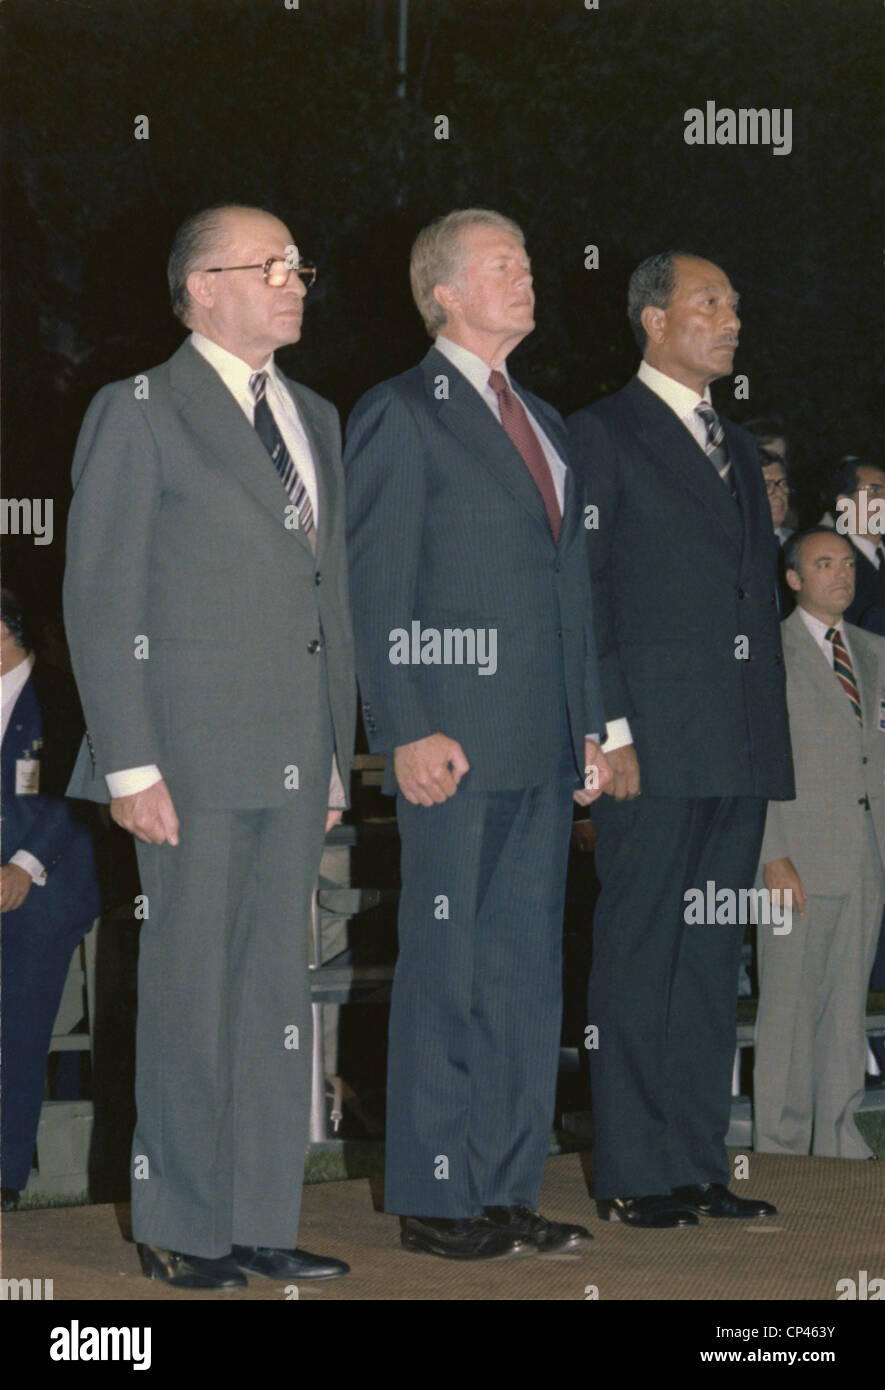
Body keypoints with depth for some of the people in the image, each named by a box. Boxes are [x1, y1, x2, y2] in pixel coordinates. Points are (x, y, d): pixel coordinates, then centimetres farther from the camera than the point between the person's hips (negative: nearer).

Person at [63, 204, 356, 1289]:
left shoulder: (314, 418, 17)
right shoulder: (139, 415, -4)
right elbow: (101, 604, -7)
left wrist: (337, 753, 14)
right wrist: (130, 766, -14)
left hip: (294, 760, 6)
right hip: (193, 754, -6)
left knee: (278, 994, 8)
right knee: (190, 994, -1)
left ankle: (260, 1221, 16)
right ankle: (179, 1229, 9)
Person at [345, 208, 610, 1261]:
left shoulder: (543, 423, 20)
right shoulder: (399, 414, -3)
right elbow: (374, 590, -9)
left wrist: (589, 727, 15)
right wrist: (409, 730, -16)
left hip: (543, 748, 7)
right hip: (454, 744, -7)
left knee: (528, 971, 9)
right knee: (445, 972, -3)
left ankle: (507, 1190, 16)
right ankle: (436, 1201, 5)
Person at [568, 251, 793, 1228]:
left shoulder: (737, 449, 21)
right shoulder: (601, 435, -1)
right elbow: (579, 594, -7)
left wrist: (769, 736, 13)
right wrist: (611, 728, -14)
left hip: (739, 747, 7)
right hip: (653, 744, -7)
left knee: (712, 963, 9)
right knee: (638, 959, -3)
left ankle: (698, 1165, 14)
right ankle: (632, 1175, 2)